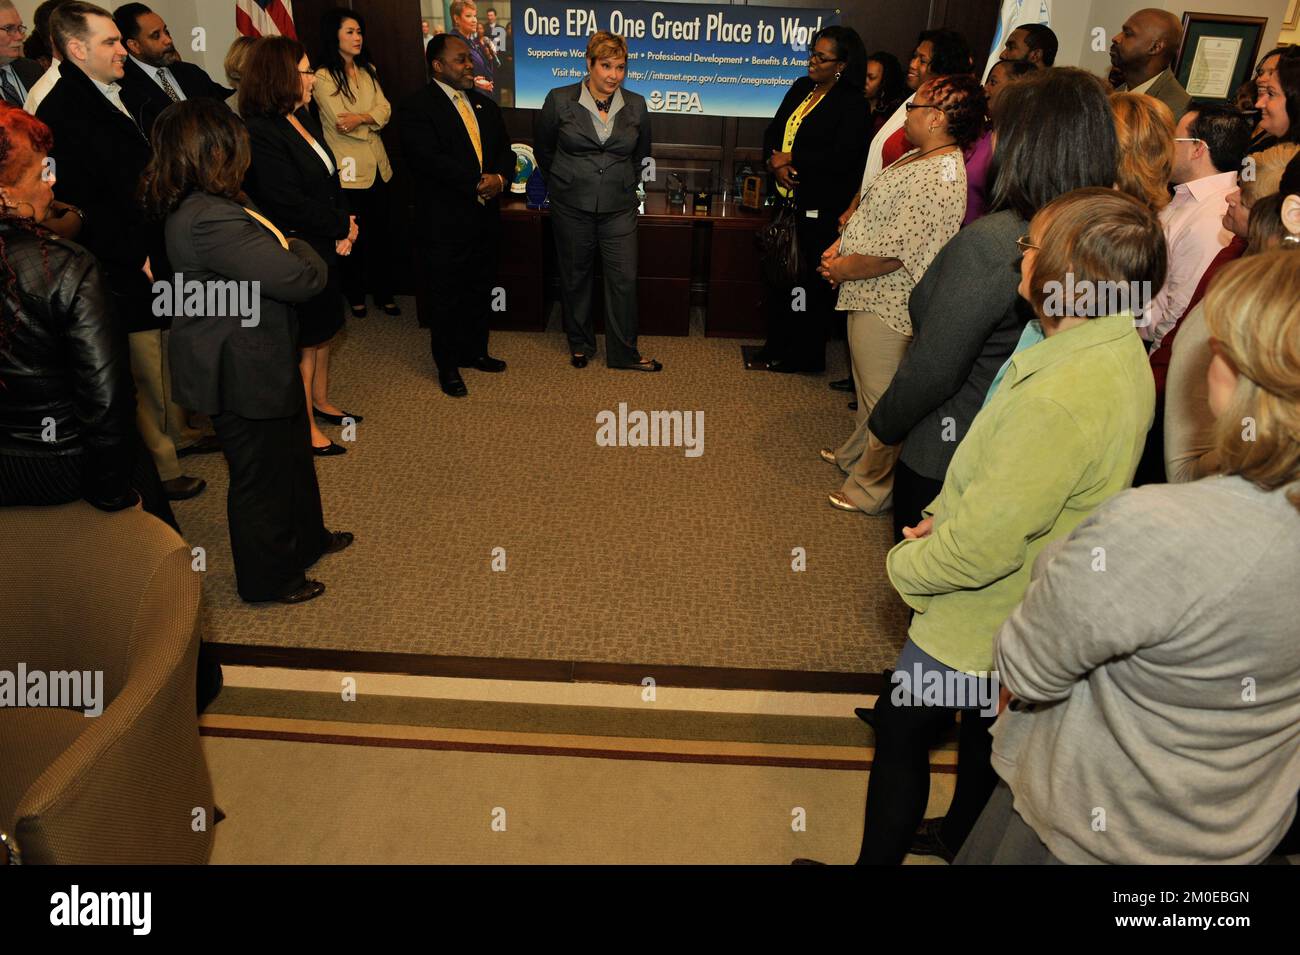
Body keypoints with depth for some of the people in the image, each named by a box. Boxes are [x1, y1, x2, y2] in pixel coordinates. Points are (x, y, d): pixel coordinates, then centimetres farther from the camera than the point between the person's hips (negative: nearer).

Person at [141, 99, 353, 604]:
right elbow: (301, 277, -27)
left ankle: (306, 538, 48)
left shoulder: (199, 206, 3)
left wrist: (287, 249, -7)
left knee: (291, 452, 26)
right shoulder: (211, 221, -29)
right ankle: (267, 578, 29)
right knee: (261, 474, 8)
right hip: (243, 375, -10)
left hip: (257, 362, 10)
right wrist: (304, 250, -7)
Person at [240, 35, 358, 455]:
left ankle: (320, 401, 39)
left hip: (326, 248, 9)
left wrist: (344, 229, -7)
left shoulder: (303, 118, 7)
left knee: (325, 327, 20)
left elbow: (330, 178, 8)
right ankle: (306, 427, 17)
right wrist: (344, 225, -14)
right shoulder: (260, 133, -21)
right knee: (304, 339, 3)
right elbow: (291, 205, -24)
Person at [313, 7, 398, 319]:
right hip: (348, 170, -5)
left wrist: (360, 118, -18)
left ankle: (383, 292, 24)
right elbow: (340, 124, -16)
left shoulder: (368, 71, 11)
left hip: (377, 165, 6)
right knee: (354, 235, 6)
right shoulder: (323, 77, -9)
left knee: (382, 232, 10)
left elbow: (384, 110, -1)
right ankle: (355, 295, 23)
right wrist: (373, 121, -4)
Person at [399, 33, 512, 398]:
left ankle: (474, 351, 34)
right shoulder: (416, 107, -9)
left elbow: (505, 151, 11)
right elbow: (429, 160, -21)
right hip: (444, 224, -6)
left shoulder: (485, 105, 14)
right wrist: (478, 183, -20)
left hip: (485, 220, 7)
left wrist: (499, 179, -11)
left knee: (480, 292, 16)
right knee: (445, 298, 5)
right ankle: (447, 366, 19)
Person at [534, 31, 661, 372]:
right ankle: (580, 344, 28)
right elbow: (543, 148, 9)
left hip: (619, 207, 1)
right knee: (575, 277, 10)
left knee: (624, 279, 0)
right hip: (571, 207, -1)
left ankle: (624, 353, 13)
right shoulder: (560, 100, -4)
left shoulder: (636, 106, 2)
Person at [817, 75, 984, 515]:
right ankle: (856, 454, 45)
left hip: (887, 305, -10)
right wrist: (840, 244, 5)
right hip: (868, 296, 10)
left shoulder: (941, 177, -25)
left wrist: (844, 269, -15)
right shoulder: (919, 158, 8)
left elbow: (895, 251, -27)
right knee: (868, 386, 25)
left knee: (880, 394, 3)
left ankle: (872, 487, 18)